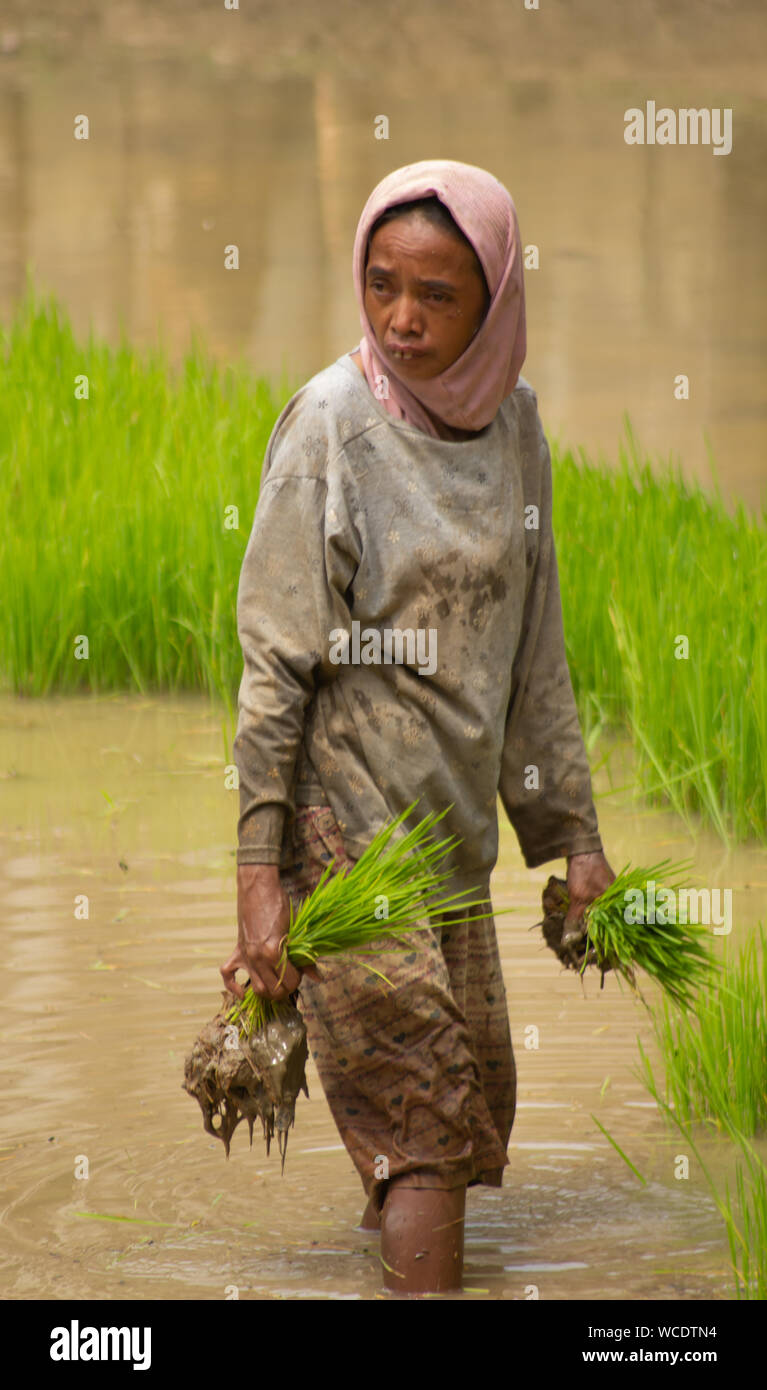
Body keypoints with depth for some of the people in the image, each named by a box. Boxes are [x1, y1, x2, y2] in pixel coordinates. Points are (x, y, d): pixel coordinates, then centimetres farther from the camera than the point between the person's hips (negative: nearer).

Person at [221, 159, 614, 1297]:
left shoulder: (510, 420, 5)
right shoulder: (333, 424, -13)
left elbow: (533, 645, 13)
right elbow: (275, 661, -12)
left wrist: (573, 830, 14)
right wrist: (259, 873, -15)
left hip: (454, 825, 6)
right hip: (347, 830, -6)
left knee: (471, 1113, 11)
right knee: (429, 1129, -8)